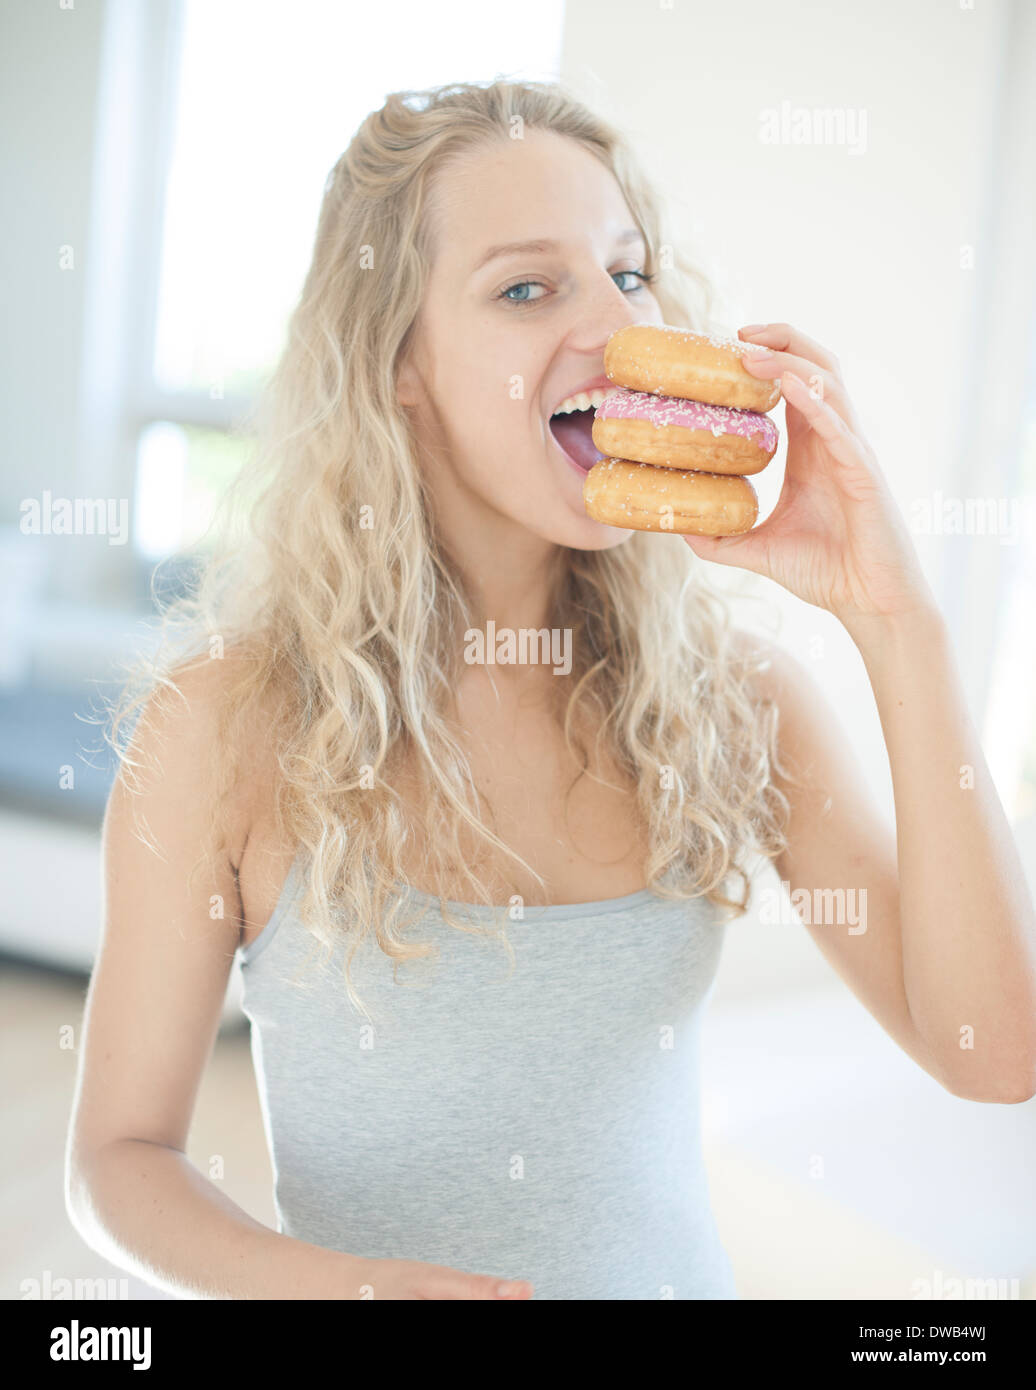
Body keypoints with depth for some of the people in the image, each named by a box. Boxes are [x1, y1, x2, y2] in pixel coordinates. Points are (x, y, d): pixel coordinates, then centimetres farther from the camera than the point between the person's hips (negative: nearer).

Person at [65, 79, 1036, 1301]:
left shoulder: (738, 700, -10)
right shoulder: (223, 724, -18)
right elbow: (120, 1154, -10)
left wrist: (893, 620, -23)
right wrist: (308, 1282, -30)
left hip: (675, 1273, 3)